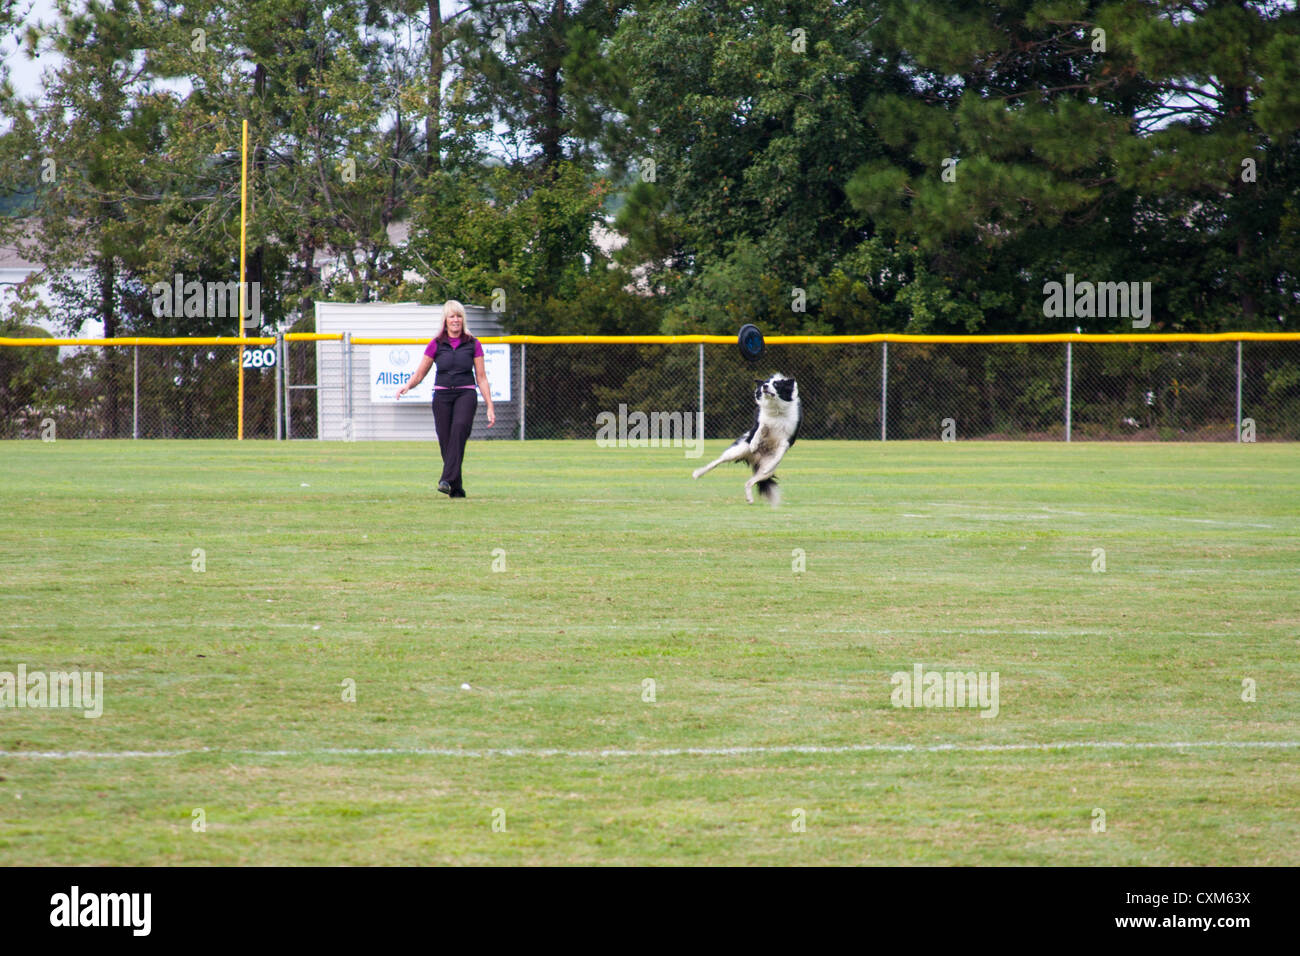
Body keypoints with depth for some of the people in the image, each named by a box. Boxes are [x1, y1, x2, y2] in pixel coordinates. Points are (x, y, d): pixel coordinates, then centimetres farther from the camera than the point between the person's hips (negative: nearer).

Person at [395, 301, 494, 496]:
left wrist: (490, 407, 6)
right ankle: (456, 489, 8)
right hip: (442, 395, 2)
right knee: (445, 441, -5)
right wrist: (407, 385, -10)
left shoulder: (473, 344, 7)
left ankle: (447, 480, -38)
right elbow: (419, 374, 12)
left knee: (459, 428, -28)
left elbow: (481, 377, 10)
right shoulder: (436, 344, 8)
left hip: (466, 394, -2)